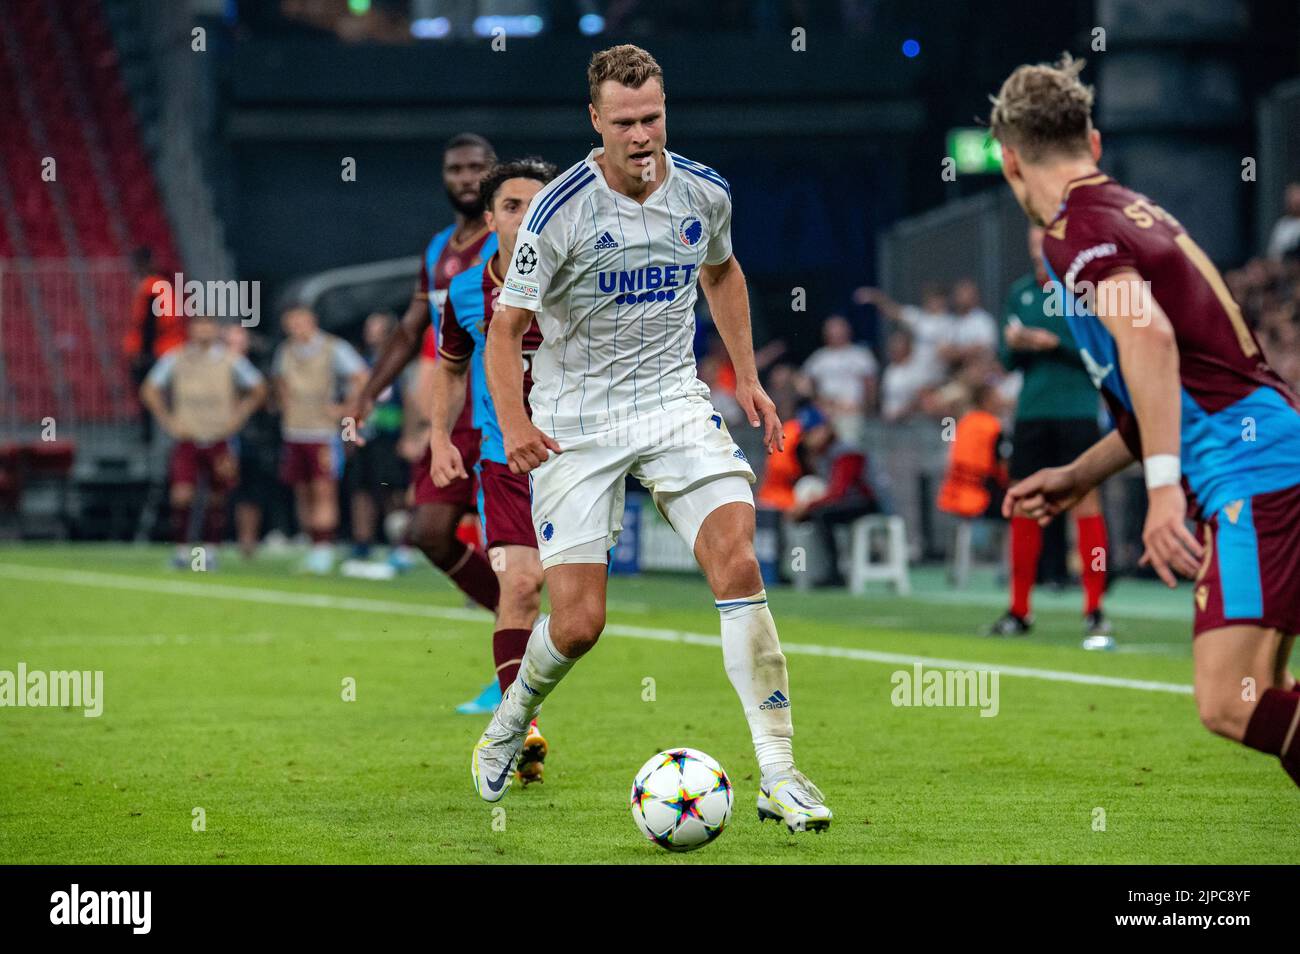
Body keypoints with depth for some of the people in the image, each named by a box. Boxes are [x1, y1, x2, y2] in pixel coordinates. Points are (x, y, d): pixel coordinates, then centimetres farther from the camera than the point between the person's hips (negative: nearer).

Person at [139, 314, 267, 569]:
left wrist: (237, 417, 2)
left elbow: (258, 389, 10)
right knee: (181, 494, -13)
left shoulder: (231, 361, 0)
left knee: (217, 497, 3)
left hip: (219, 440, 1)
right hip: (187, 439, -1)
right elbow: (149, 391, 9)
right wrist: (167, 421, 1)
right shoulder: (174, 360, 0)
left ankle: (211, 550, 14)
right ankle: (181, 548, -1)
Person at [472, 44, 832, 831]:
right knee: (579, 624, -6)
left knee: (738, 563, -18)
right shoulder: (561, 213, -15)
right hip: (575, 424, -3)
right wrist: (514, 423, -27)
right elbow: (507, 326, -12)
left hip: (674, 404, 3)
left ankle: (777, 773, -16)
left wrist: (747, 374, 16)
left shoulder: (705, 194, -2)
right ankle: (512, 719, 30)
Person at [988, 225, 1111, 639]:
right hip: (1032, 413, 5)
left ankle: (1094, 610, -2)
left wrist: (1054, 343, -17)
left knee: (1086, 503, -5)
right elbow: (1009, 361, 14)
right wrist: (1013, 345, -8)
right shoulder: (1020, 292, 12)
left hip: (1078, 413, -5)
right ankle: (1019, 610, 12)